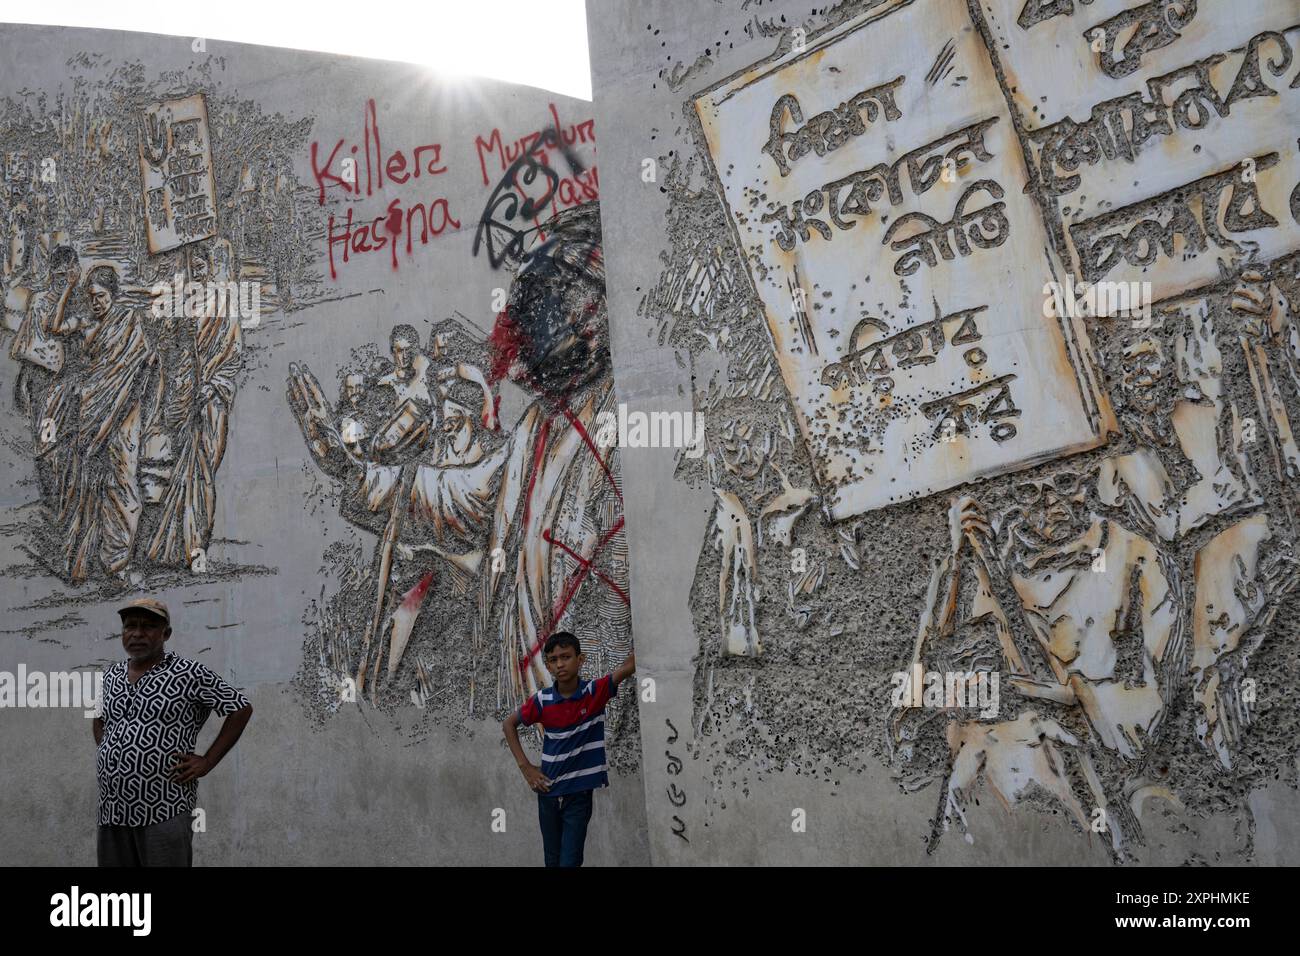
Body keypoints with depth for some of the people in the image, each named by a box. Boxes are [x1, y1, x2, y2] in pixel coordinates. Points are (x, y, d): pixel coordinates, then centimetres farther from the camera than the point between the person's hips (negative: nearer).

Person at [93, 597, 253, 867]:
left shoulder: (189, 674, -5)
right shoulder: (112, 675, 14)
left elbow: (241, 709, -3)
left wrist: (207, 763, -7)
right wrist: (103, 751, 15)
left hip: (164, 813, -6)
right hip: (111, 812, 6)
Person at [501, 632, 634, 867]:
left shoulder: (594, 692, -12)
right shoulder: (542, 700, -8)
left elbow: (629, 666, -24)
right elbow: (508, 724, 6)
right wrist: (525, 766, 1)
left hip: (579, 794, -2)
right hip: (548, 792, 3)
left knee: (570, 861, -3)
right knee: (552, 861, 16)